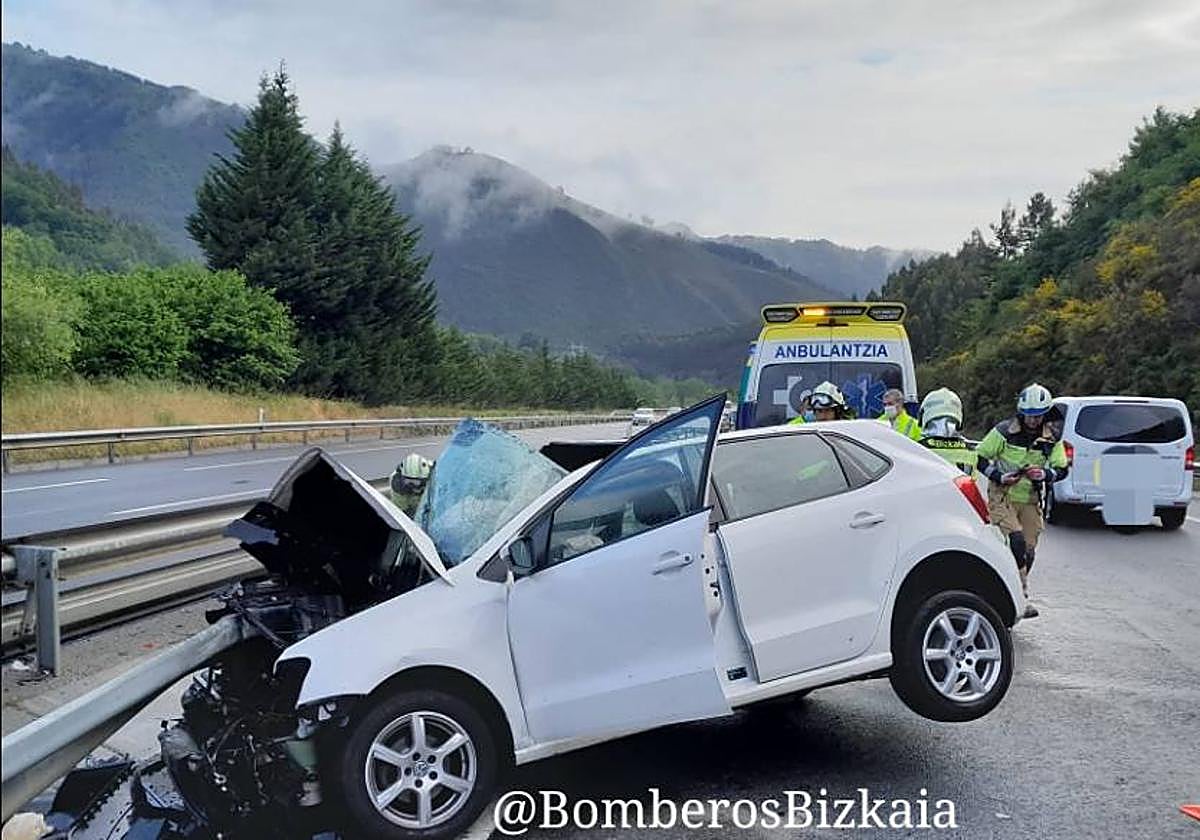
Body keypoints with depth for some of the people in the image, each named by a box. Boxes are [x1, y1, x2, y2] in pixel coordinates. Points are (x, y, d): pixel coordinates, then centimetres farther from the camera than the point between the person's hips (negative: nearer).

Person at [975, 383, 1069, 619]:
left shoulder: (1051, 439, 2)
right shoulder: (1004, 432, -9)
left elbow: (1062, 469, 4)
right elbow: (979, 457, -3)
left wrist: (1045, 474, -17)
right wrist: (999, 476, -17)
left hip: (1030, 501, 4)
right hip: (1002, 497, -4)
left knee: (1028, 550, 4)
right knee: (1016, 542, -22)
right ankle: (1022, 597, -17)